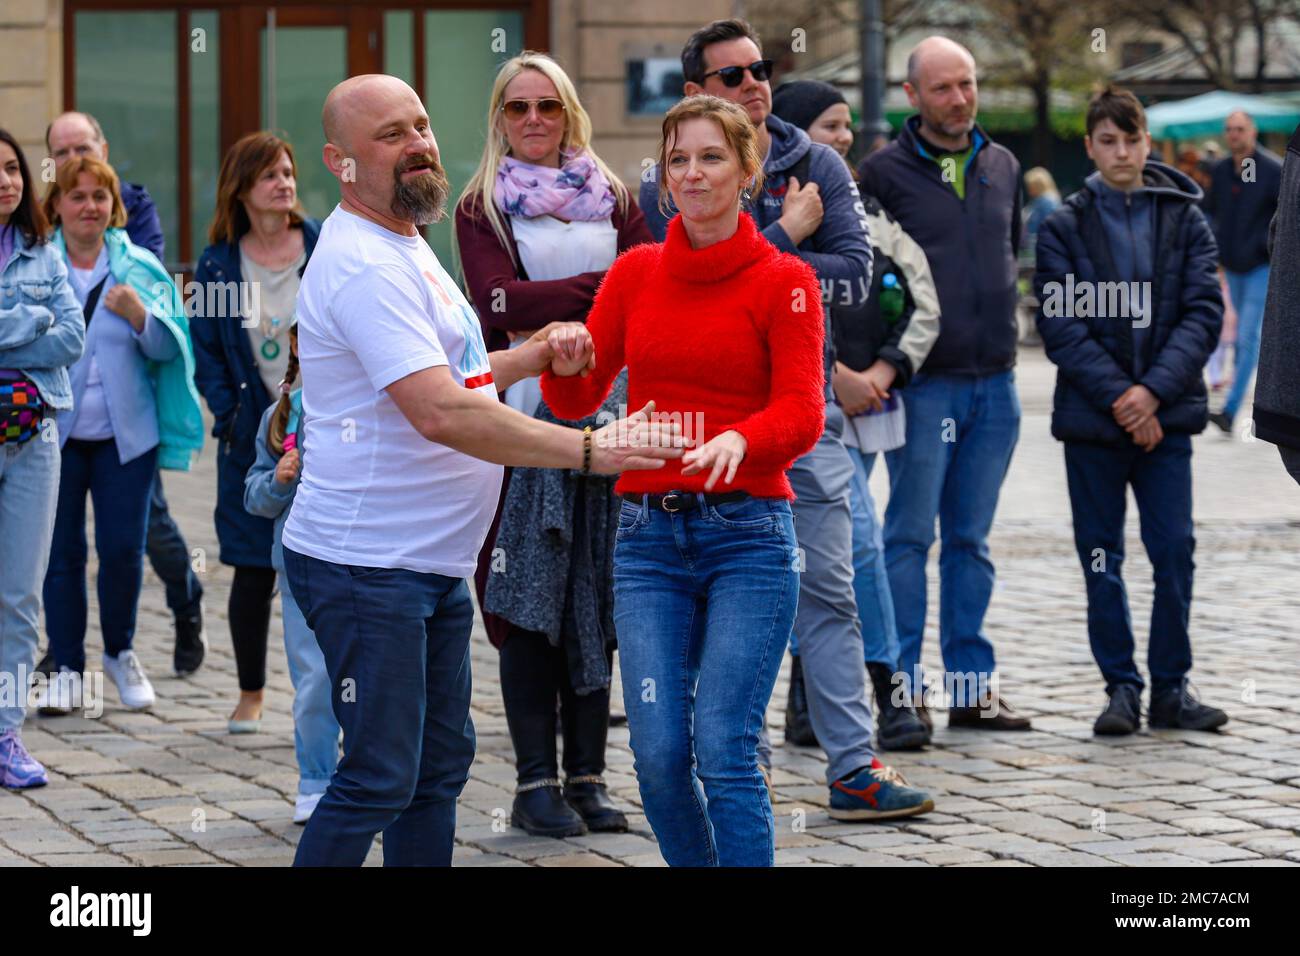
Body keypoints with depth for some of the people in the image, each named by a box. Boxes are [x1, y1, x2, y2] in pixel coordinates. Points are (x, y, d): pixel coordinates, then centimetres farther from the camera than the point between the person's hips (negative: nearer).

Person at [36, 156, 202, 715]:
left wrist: (140, 314, -14)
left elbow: (169, 348, 4)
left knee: (123, 549, -2)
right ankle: (67, 669, 11)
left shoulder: (141, 269, 5)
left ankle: (120, 652, 20)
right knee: (61, 552, 1)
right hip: (53, 434, 0)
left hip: (126, 435, 0)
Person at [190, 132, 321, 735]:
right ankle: (250, 695, 18)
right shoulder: (218, 264, 4)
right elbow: (208, 351, 7)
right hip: (253, 433, 1)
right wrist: (235, 418, -4)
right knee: (253, 570, 5)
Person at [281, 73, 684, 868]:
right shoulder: (365, 264, -18)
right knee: (379, 781, -8)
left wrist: (535, 355, 8)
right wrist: (589, 449, -27)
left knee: (440, 764, 14)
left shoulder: (407, 248, 16)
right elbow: (440, 414, -27)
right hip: (366, 569, -11)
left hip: (436, 565, 11)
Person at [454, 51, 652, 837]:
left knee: (597, 601, 4)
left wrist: (553, 312, -14)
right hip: (524, 416, -3)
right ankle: (536, 782, 1)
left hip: (606, 414, 3)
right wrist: (602, 285, -12)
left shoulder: (613, 199, 14)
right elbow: (499, 303, -11)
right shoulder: (482, 207, 5)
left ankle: (587, 775, 10)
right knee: (531, 601, -3)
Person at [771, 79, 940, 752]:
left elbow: (924, 303, 12)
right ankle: (890, 695, -10)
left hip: (866, 404, 7)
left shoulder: (868, 213, 15)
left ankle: (804, 705, 17)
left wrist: (882, 371, -3)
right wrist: (833, 377, -14)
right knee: (860, 541, -14)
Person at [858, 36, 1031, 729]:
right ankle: (901, 689, 3)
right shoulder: (884, 172, -4)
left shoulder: (1002, 166, 12)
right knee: (910, 535, -2)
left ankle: (973, 684, 14)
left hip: (995, 383, 5)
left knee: (971, 538, 10)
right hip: (923, 382, -5)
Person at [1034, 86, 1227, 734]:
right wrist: (1118, 397, -14)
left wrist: (1154, 390, -14)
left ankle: (1171, 687, 10)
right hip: (1091, 417, 0)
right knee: (1102, 558, 4)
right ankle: (1121, 687, 14)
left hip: (1166, 414, 0)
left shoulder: (1184, 220, 5)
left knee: (1175, 551, -2)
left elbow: (1204, 314, -2)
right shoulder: (1064, 227, 2)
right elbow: (1060, 326, -4)